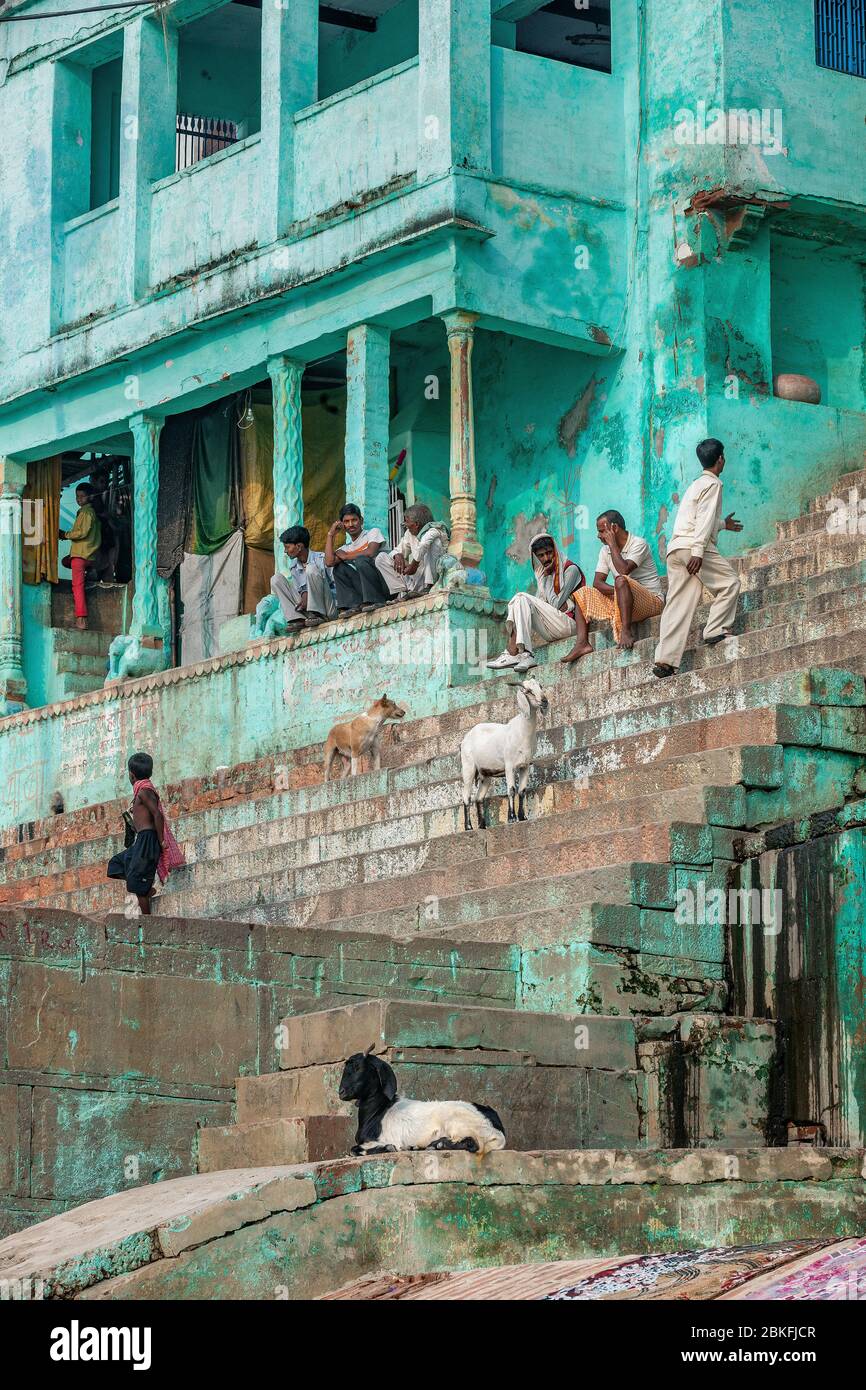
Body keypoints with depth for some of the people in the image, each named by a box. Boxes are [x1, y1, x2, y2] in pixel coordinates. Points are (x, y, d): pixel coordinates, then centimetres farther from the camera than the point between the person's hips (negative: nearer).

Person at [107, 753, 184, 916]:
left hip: (147, 839, -10)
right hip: (141, 841, 10)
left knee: (137, 881, -8)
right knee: (116, 864, 17)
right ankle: (147, 889, 10)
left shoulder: (143, 791, -13)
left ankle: (147, 918, -3)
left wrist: (161, 841, -20)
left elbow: (157, 815, -21)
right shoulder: (145, 788, 17)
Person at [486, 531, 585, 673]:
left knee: (522, 599, -18)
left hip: (569, 623, -8)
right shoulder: (543, 573, 21)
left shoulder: (571, 569, -3)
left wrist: (546, 578, -4)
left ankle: (513, 654, -30)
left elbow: (555, 604, -11)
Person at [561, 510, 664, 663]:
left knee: (621, 580, -35)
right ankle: (582, 643, -15)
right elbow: (598, 582, 2)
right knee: (582, 593, 3)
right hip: (620, 603, 8)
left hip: (651, 600, -8)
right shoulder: (606, 550, 11)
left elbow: (624, 570, -27)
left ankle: (627, 631, -40)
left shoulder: (638, 544, -10)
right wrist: (616, 591, -18)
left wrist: (613, 544, -16)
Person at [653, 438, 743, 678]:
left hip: (675, 548, 8)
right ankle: (716, 630, -6)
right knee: (729, 583, 4)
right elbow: (704, 519, -11)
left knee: (678, 605, 0)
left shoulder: (696, 485, 28)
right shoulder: (713, 483, 1)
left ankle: (665, 660, -9)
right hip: (693, 545, -8)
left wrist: (723, 524, 56)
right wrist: (698, 552, -20)